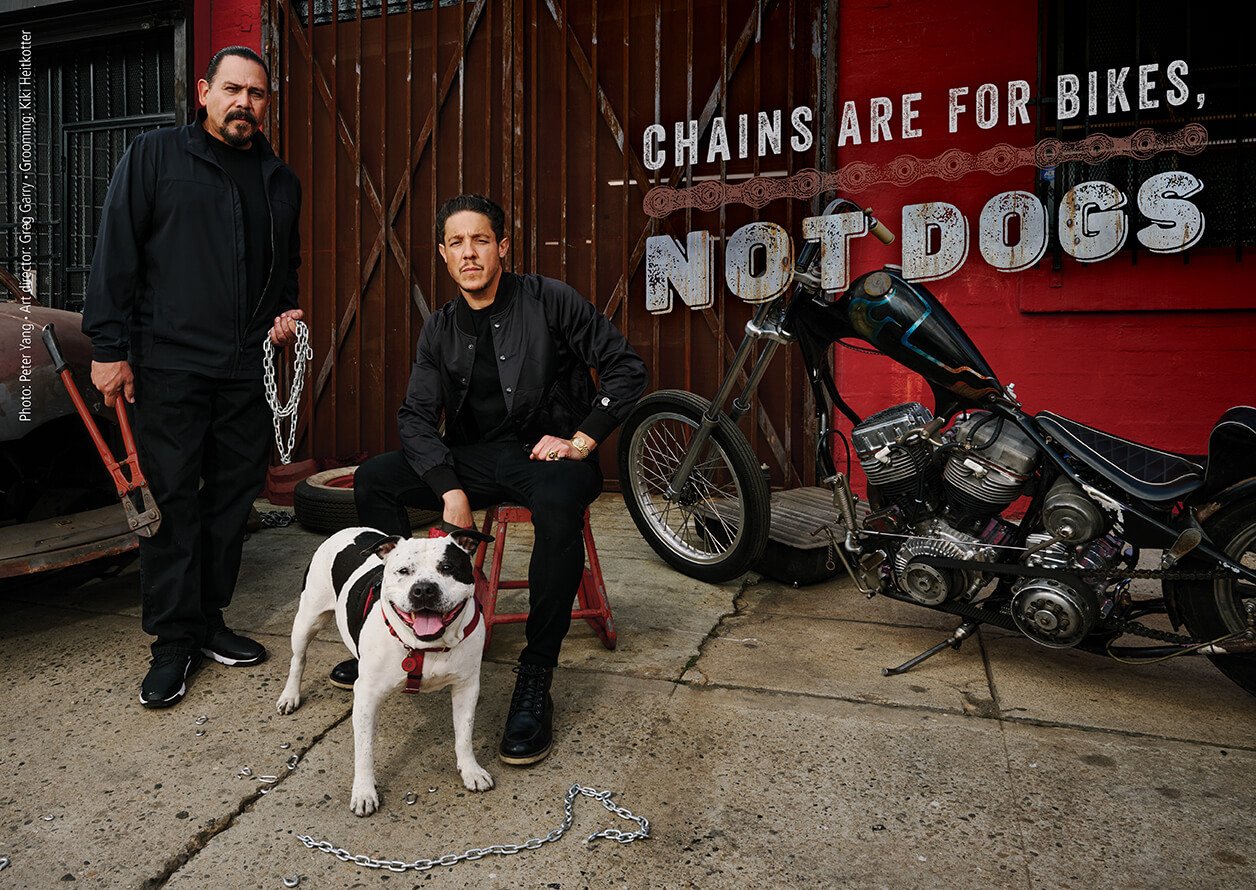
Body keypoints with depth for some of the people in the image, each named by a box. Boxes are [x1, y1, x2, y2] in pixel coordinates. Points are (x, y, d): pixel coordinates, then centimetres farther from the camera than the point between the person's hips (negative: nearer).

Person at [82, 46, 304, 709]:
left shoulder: (281, 181, 17)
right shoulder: (156, 155, 3)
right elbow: (116, 251, -2)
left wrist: (286, 312, 8)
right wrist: (109, 346, -8)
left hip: (246, 370, 5)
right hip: (168, 365, -4)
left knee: (233, 497, 8)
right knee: (172, 503, -2)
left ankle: (209, 620, 23)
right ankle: (173, 642, 8)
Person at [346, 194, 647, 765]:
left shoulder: (547, 300, -5)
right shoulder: (441, 330, 10)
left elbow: (627, 369, -5)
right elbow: (416, 416, 2)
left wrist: (583, 439, -14)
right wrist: (451, 489, -14)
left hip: (548, 453, -5)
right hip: (476, 458, 5)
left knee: (559, 504, -39)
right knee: (372, 479, -10)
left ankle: (536, 676, -26)